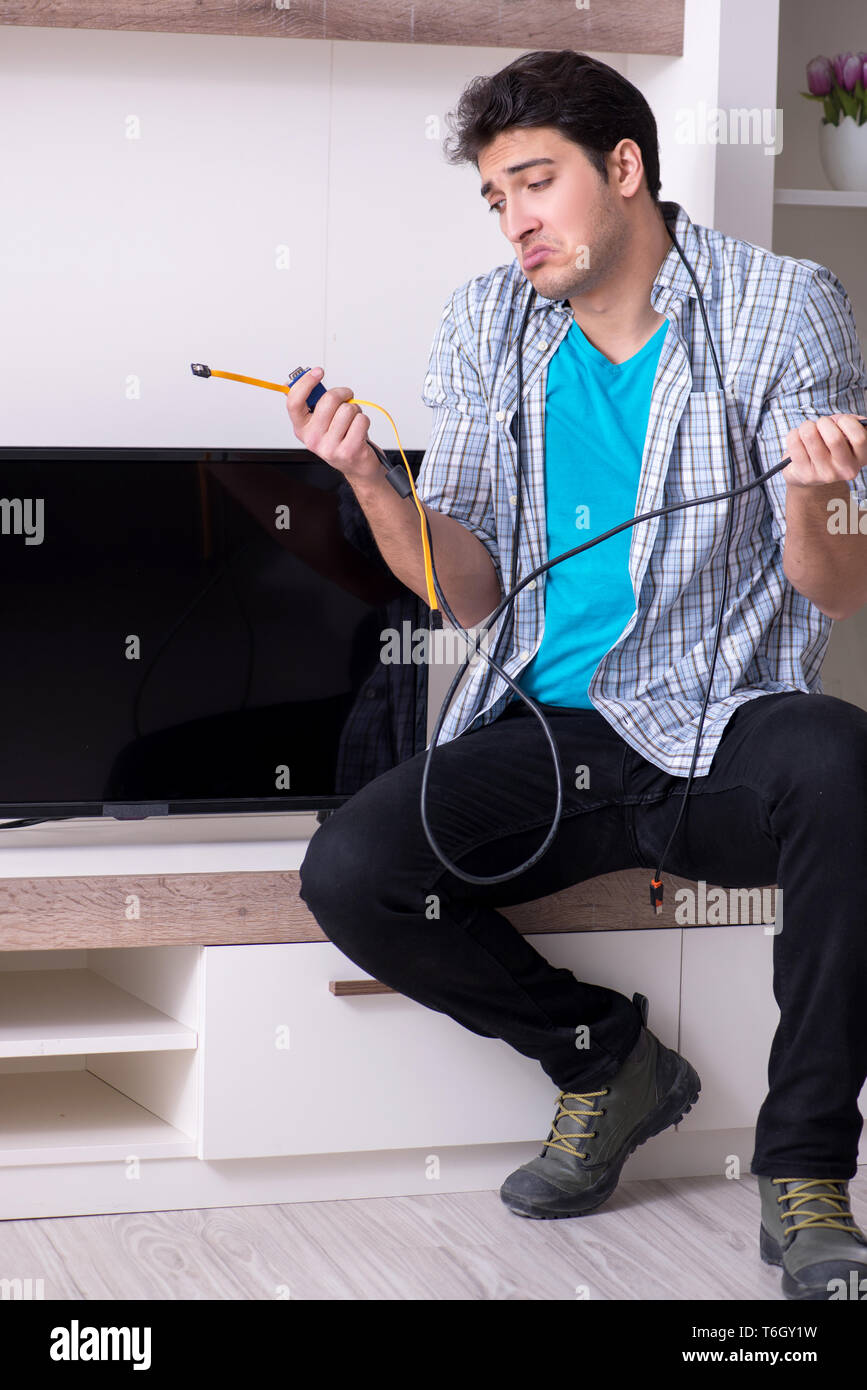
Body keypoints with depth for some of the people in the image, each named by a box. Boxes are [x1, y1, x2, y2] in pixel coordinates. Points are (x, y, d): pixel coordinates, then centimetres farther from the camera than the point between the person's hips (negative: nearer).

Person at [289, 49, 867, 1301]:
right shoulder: (487, 326, 8)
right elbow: (474, 596, 6)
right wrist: (373, 486, -12)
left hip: (726, 738, -3)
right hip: (552, 732, 3)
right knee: (349, 873, -22)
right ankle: (608, 1061, 6)